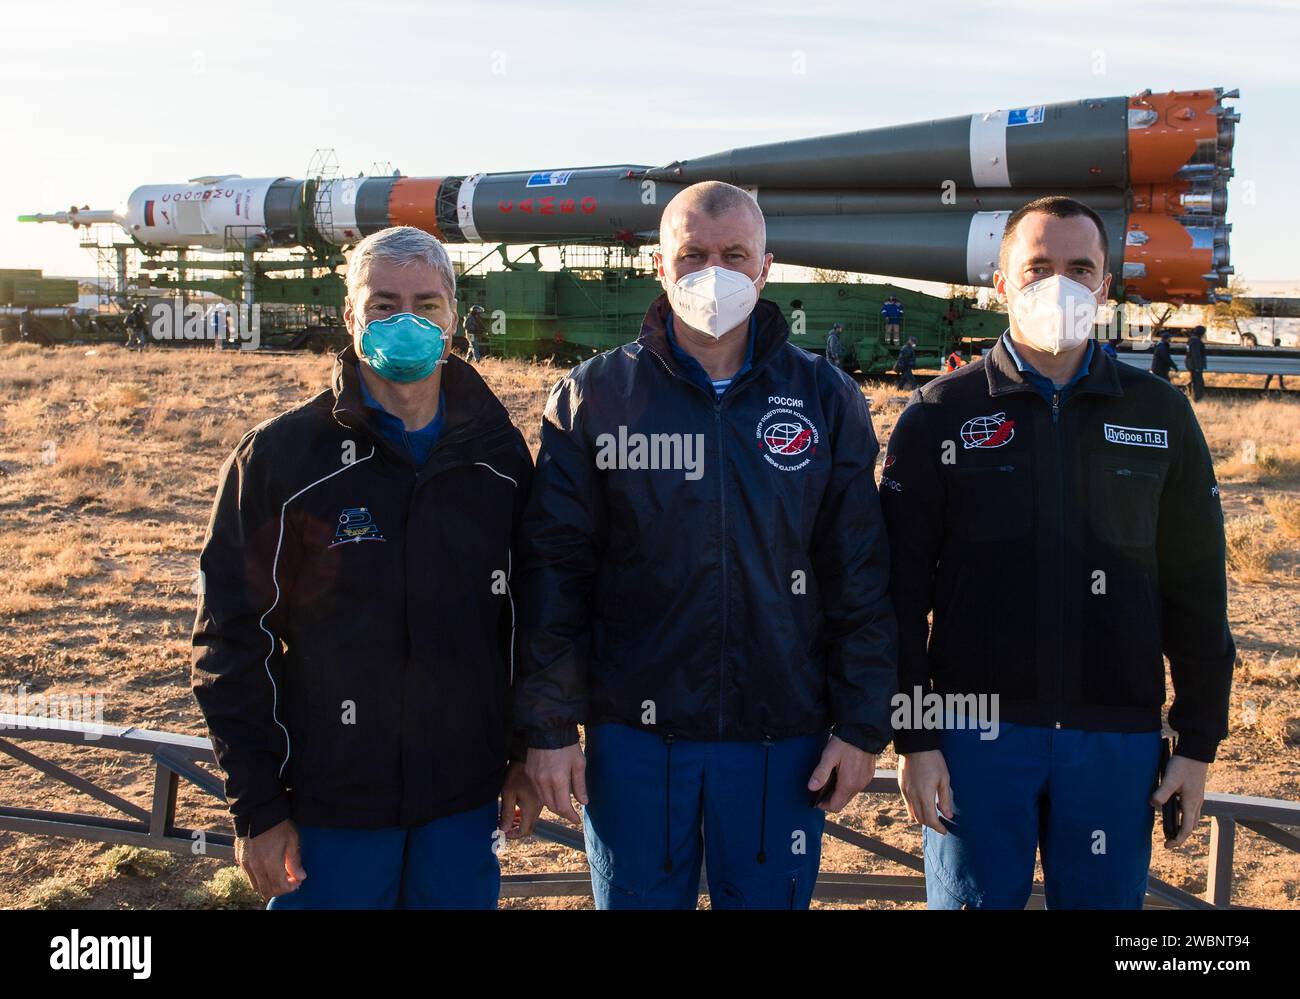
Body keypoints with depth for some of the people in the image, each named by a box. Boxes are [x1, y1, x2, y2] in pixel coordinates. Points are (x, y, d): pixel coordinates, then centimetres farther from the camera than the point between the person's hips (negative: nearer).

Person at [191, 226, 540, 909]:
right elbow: (232, 639, -7)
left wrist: (523, 757, 8)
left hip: (465, 802, 3)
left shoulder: (499, 455, 1)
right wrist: (256, 808, -8)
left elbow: (529, 615, 8)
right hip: (329, 807, -2)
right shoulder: (279, 456, -8)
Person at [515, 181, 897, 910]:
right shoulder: (594, 398, 0)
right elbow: (556, 570, 0)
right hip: (634, 738, 0)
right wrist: (549, 726, -4)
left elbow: (860, 576, 2)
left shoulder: (826, 399, 3)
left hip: (782, 739, 1)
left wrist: (862, 726, -1)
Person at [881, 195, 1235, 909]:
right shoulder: (940, 416, 0)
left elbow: (1196, 590, 8)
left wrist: (1199, 742, 6)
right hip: (979, 732, -2)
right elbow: (902, 591, -1)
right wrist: (913, 737, -6)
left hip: (1117, 738, 2)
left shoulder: (1160, 415, 6)